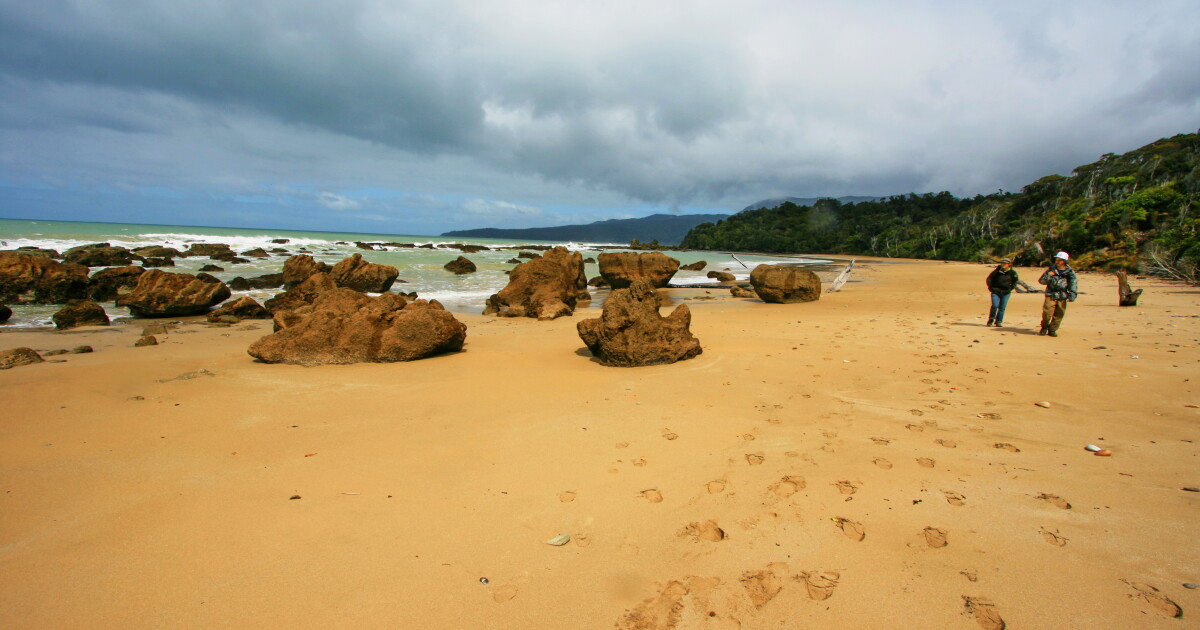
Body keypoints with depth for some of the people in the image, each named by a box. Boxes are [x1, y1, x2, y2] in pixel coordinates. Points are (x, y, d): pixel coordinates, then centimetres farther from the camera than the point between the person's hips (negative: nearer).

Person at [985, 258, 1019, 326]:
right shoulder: (997, 271, 1)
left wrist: (1010, 288, -1)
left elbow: (1016, 281, 11)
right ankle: (991, 320, 3)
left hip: (1006, 292, 1)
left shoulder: (1012, 272, 3)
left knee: (1002, 307, 1)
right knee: (995, 306, -13)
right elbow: (989, 278, 8)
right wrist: (990, 287, -1)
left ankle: (998, 322, 10)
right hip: (995, 291, -1)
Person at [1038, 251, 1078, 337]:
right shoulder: (1051, 270, 5)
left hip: (1062, 297, 1)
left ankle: (1052, 330, 17)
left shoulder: (1070, 272, 4)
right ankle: (1044, 327, 11)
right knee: (1047, 313, -12)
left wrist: (1072, 296, -8)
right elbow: (1041, 281, 5)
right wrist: (1048, 275, -14)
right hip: (1051, 296, -1)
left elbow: (1074, 285, 2)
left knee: (1059, 315, 4)